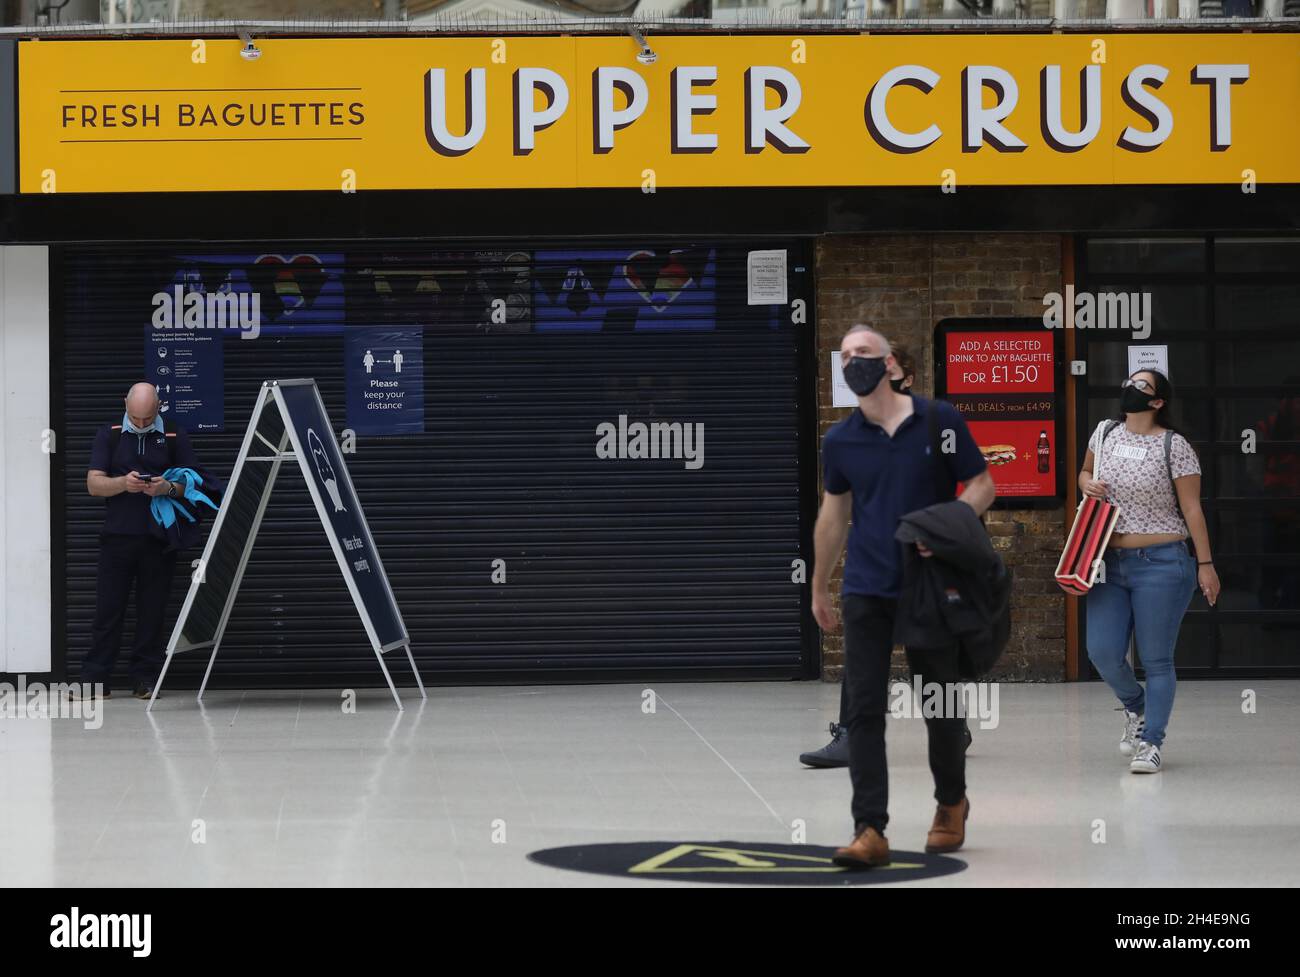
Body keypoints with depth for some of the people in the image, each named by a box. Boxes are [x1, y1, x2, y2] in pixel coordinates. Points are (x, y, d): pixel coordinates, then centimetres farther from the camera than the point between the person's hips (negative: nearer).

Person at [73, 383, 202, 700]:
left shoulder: (175, 437, 8)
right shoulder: (108, 436, 9)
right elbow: (93, 484, 2)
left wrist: (169, 488, -18)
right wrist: (123, 483, -18)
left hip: (158, 539, 0)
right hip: (117, 538, 0)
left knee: (152, 612, 2)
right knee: (107, 610, -2)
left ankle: (145, 679, 8)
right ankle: (96, 681, 0)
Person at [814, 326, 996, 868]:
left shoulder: (939, 420, -3)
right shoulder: (839, 441, 5)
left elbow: (982, 485, 1)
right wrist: (819, 588, 22)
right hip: (866, 591, 2)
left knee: (940, 703, 9)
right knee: (864, 710, -7)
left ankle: (951, 803, 33)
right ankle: (870, 831, -9)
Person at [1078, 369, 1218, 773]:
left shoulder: (1173, 446, -7)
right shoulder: (1106, 432, 8)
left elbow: (1192, 508, -5)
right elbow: (1085, 471, 26)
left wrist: (1206, 564, -6)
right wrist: (1087, 484, 2)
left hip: (1160, 564, -5)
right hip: (1110, 562, 5)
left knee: (1156, 660, -1)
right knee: (1102, 652, -1)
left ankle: (1151, 743, 5)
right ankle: (1136, 707, 28)